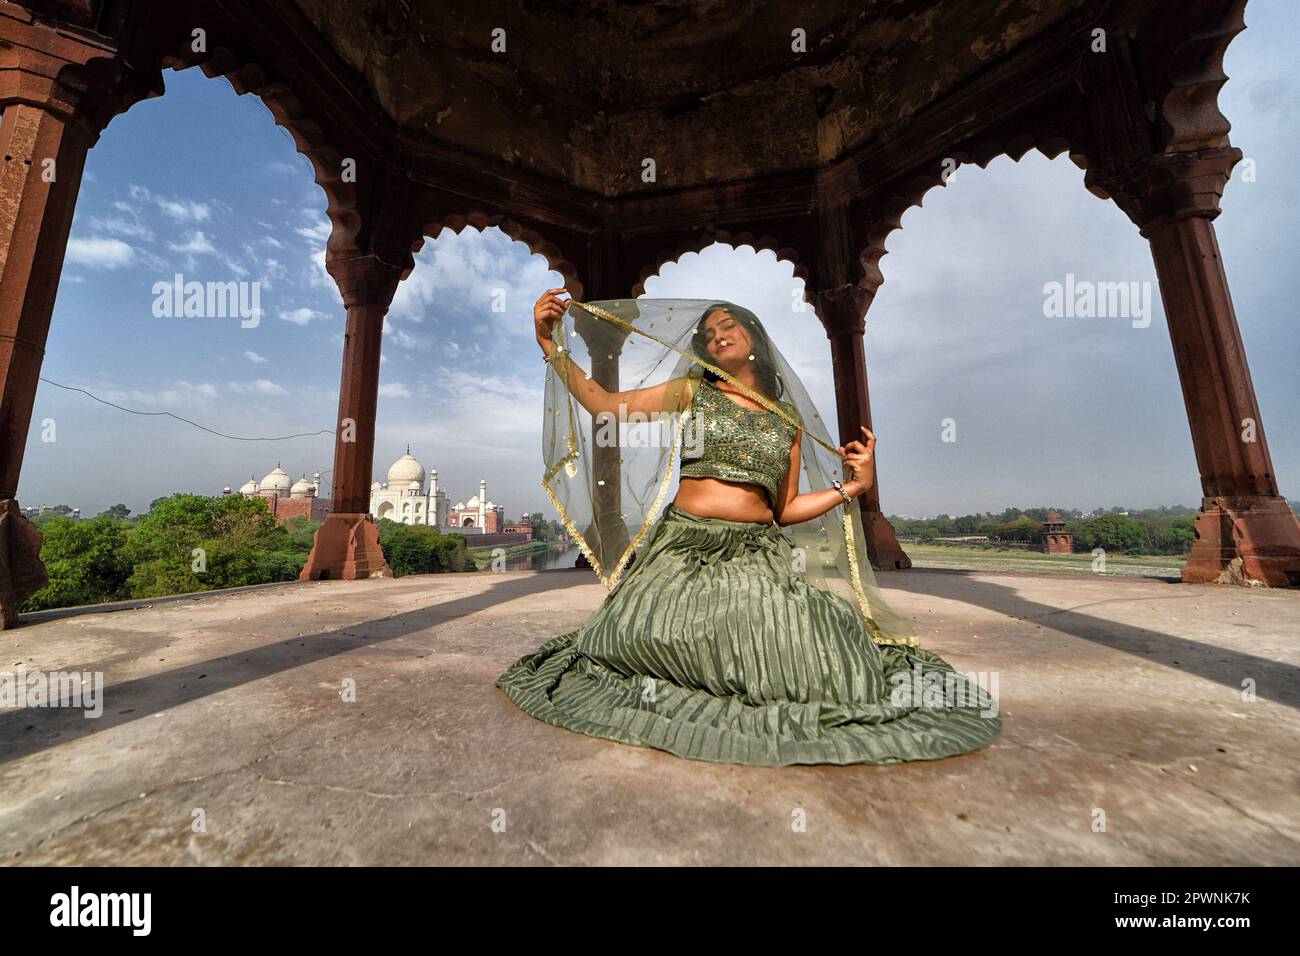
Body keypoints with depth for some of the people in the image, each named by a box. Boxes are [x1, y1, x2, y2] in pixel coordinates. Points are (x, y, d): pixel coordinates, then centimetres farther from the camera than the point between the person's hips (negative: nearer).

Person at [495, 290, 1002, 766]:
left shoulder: (790, 417, 14)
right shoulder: (690, 391, 11)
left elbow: (785, 509, 14)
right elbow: (605, 404, 4)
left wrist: (851, 487, 5)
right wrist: (552, 345, -2)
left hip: (757, 556, 1)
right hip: (684, 549, 0)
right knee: (635, 644, -20)